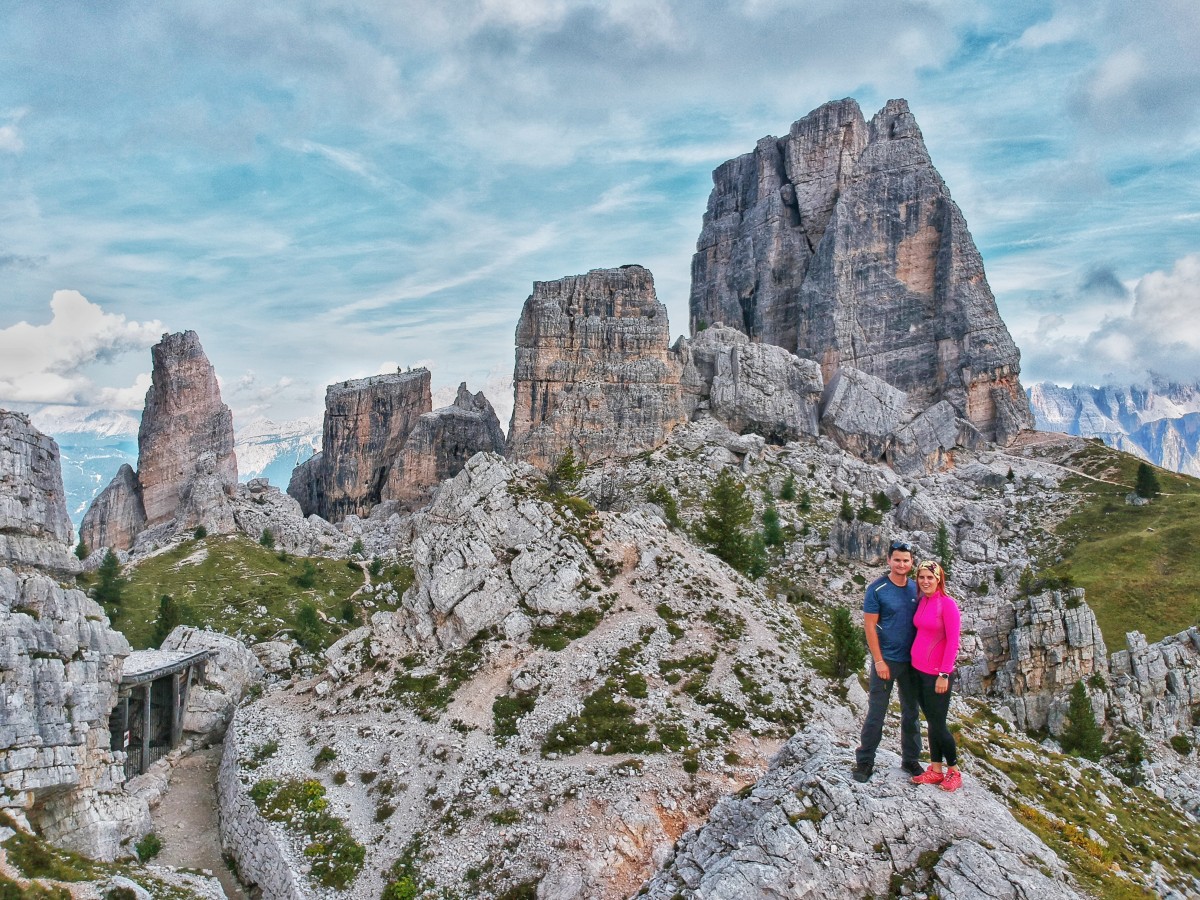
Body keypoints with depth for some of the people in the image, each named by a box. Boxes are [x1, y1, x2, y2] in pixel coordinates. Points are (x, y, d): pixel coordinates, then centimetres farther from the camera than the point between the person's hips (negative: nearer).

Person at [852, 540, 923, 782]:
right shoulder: (877, 589, -10)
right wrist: (879, 660, -14)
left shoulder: (916, 589, 4)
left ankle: (911, 759, 28)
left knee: (911, 712, 14)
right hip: (886, 660, -5)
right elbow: (869, 626, -11)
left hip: (911, 661, 5)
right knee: (876, 713, 0)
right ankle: (864, 762, 10)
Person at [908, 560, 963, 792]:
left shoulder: (947, 604, -14)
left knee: (938, 724, 2)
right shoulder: (922, 602, 6)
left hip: (937, 673, -7)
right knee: (931, 721, 13)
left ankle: (954, 772, 19)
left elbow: (953, 641, -14)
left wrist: (944, 675, -16)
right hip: (919, 669, 7)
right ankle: (936, 771, 22)